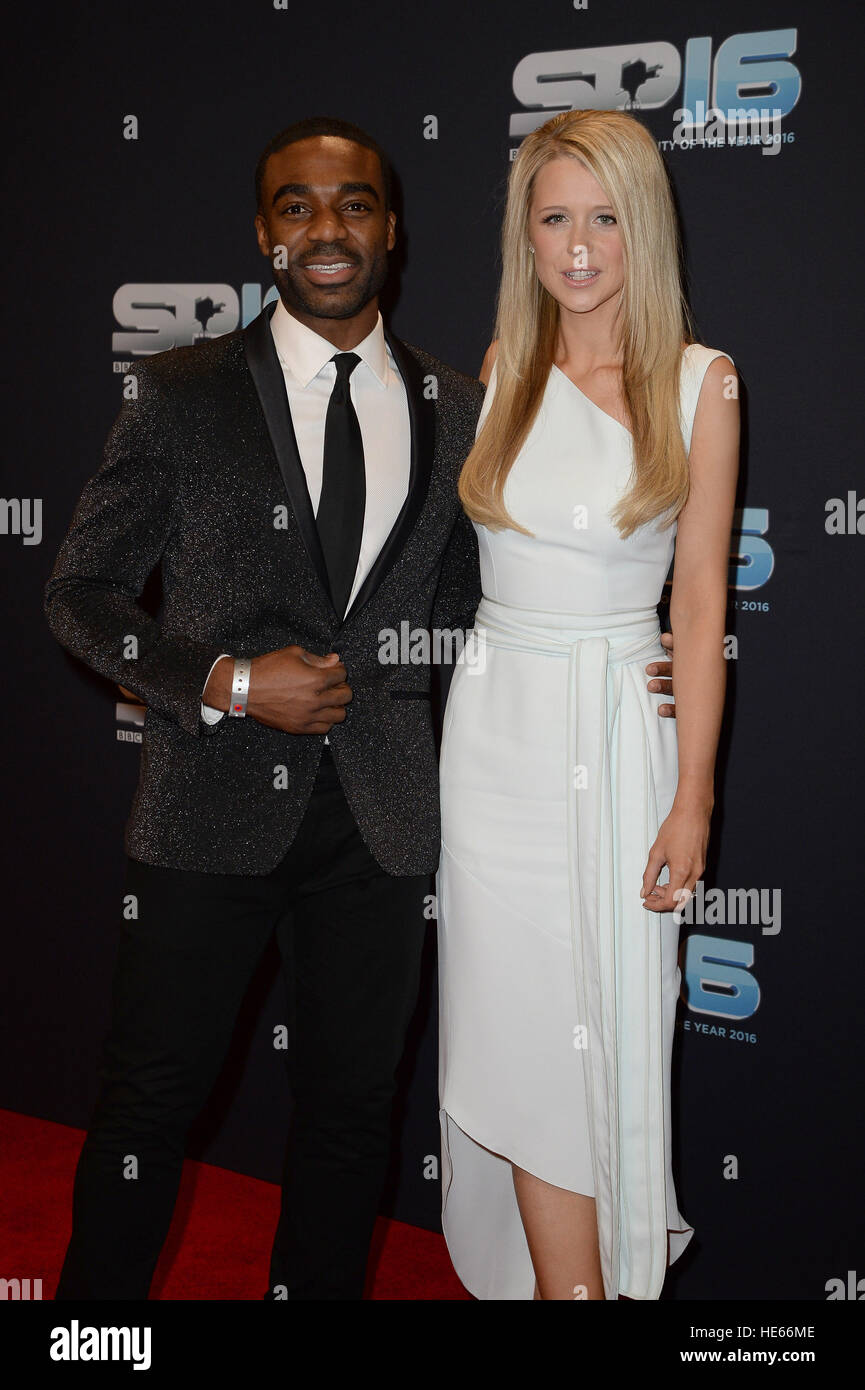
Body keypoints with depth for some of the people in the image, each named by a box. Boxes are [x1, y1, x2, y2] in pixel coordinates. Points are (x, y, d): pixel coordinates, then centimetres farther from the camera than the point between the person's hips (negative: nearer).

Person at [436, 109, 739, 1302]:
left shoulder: (698, 384, -3)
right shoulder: (499, 372, 6)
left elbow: (700, 602, -4)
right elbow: (451, 545, 12)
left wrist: (693, 796, -7)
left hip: (621, 731, -2)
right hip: (498, 725, 3)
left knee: (609, 1029, 5)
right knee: (525, 1033, 5)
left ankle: (615, 1262, 25)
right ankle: (567, 1282, 19)